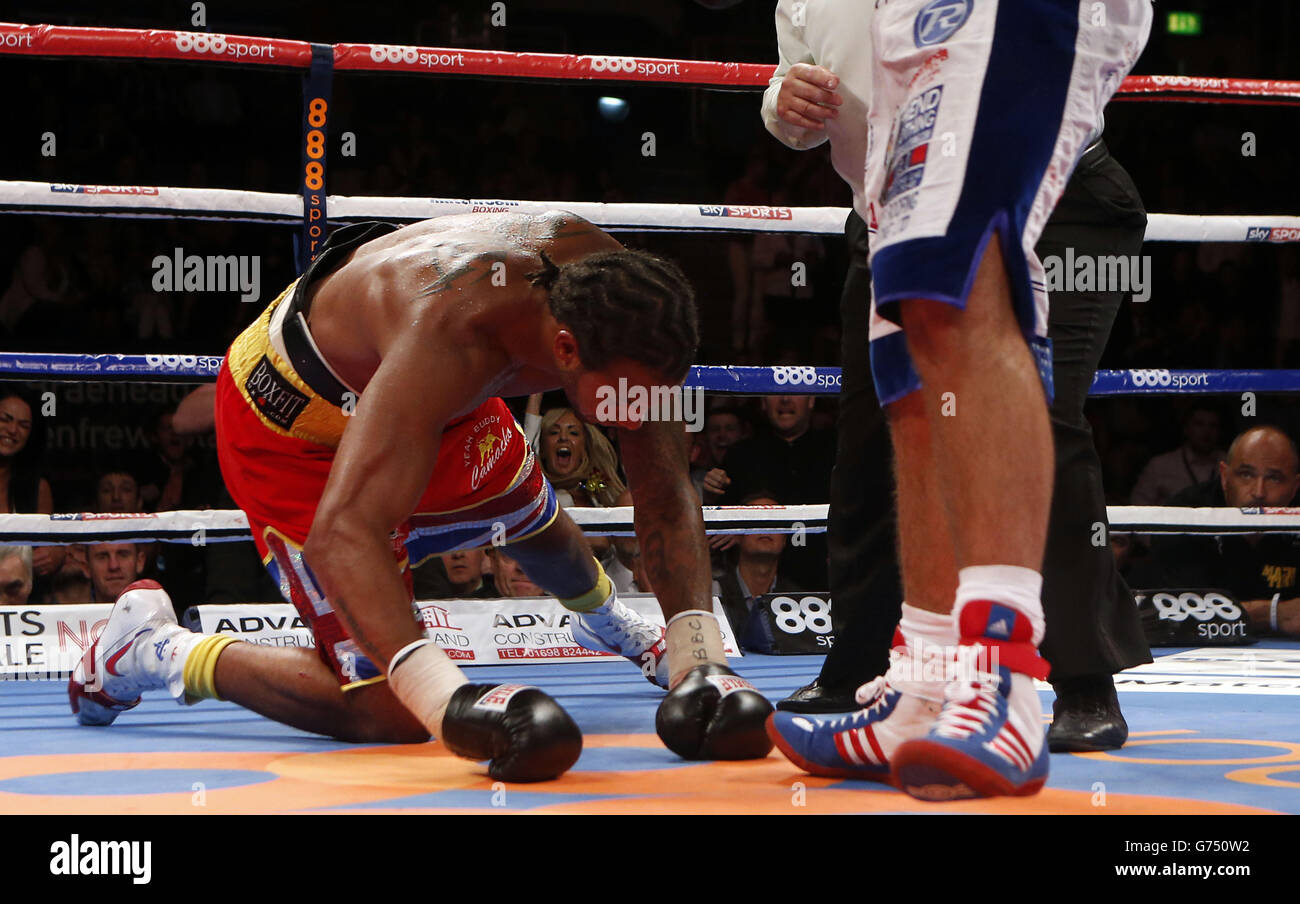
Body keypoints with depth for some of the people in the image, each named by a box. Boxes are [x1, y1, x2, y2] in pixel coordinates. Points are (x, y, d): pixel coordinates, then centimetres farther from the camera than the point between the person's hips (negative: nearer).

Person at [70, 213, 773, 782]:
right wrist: (450, 699, -67)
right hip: (295, 414, -7)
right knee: (387, 713, -14)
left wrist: (697, 656, -35)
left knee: (534, 520, 33)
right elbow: (340, 532, -55)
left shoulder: (624, 309, -28)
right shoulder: (451, 337, -48)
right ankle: (149, 650, 4)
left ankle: (605, 621, 69)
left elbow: (666, 494, -21)